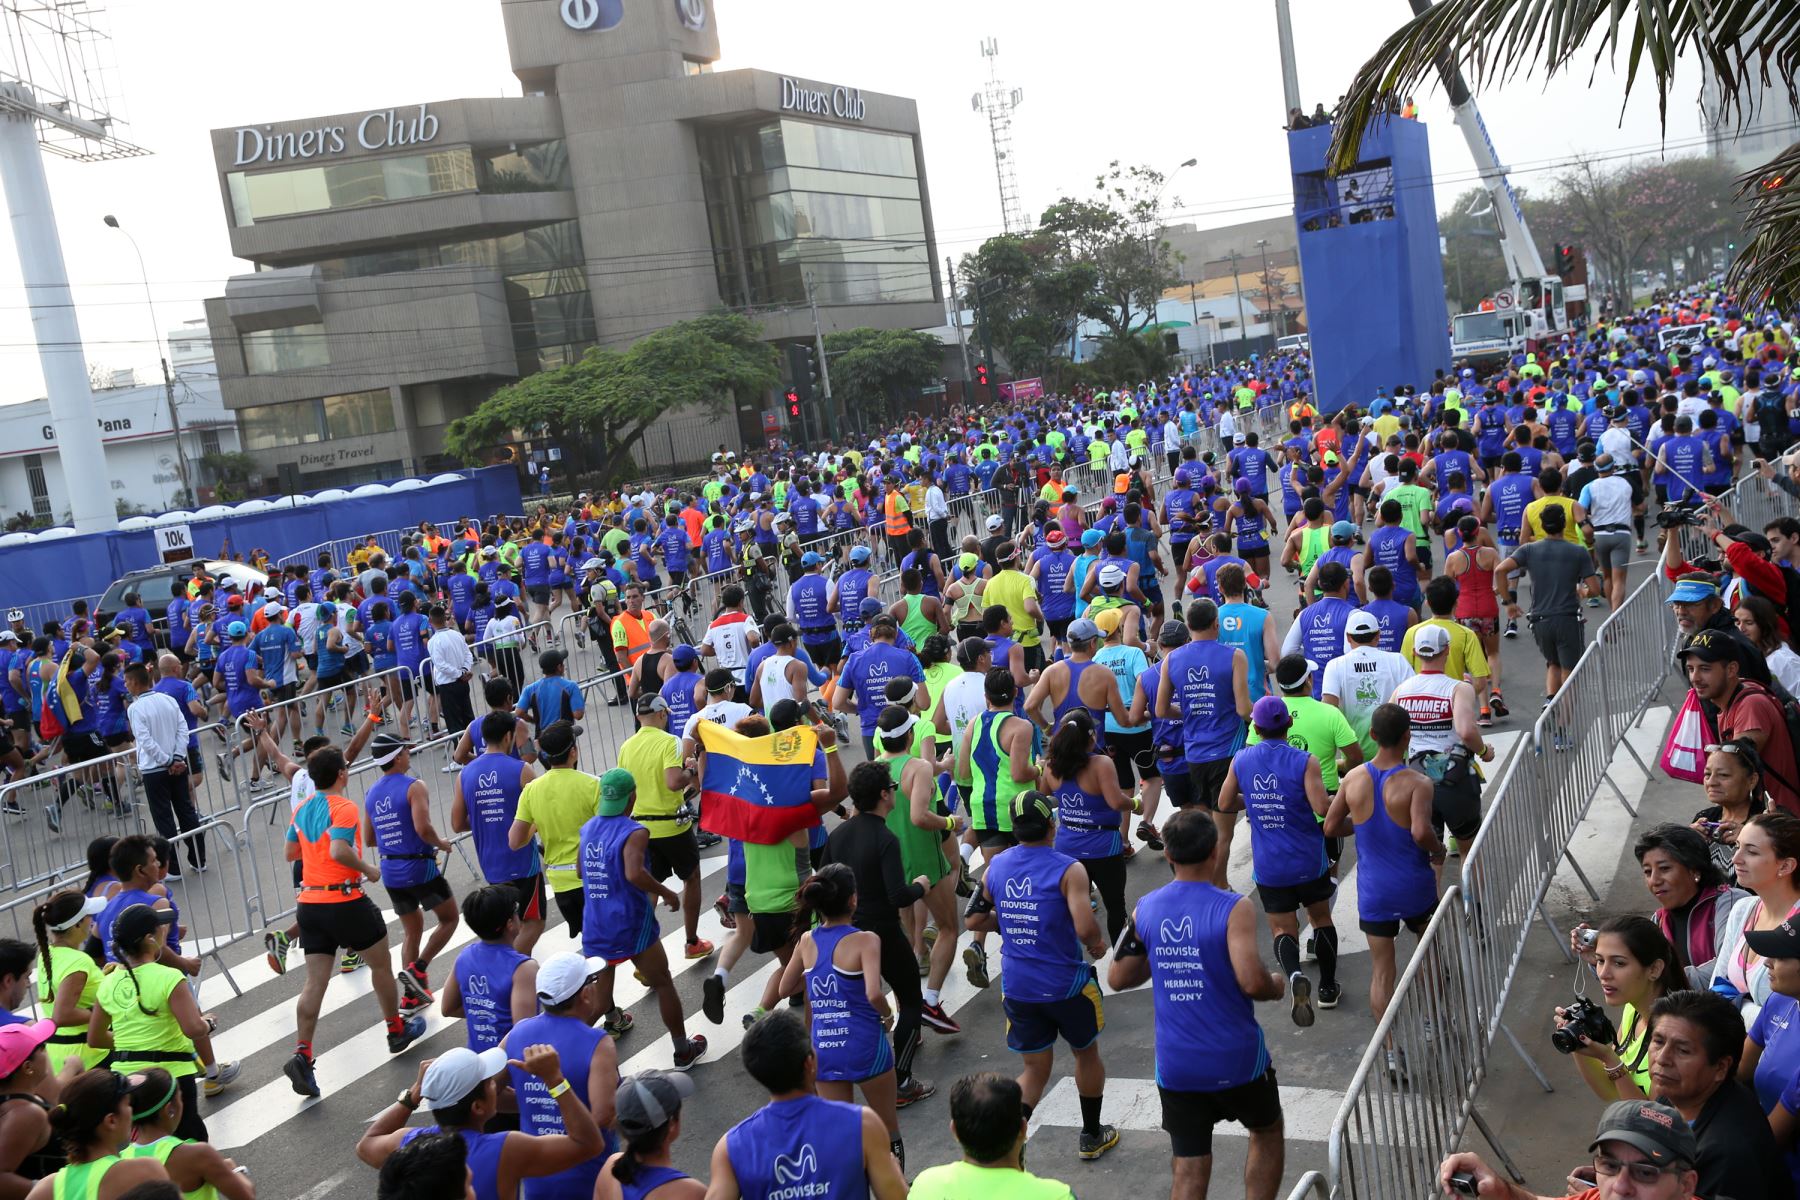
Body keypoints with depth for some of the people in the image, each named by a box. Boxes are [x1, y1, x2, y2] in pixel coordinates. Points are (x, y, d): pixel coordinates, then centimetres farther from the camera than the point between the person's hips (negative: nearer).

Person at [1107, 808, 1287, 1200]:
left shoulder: (1144, 910, -2)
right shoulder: (1233, 909, -16)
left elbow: (1118, 978, 6)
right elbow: (1252, 981, -25)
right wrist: (1277, 986, -3)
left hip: (1175, 1065, 3)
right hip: (1236, 1059, -3)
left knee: (1188, 1168, 10)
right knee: (1267, 1133, 26)